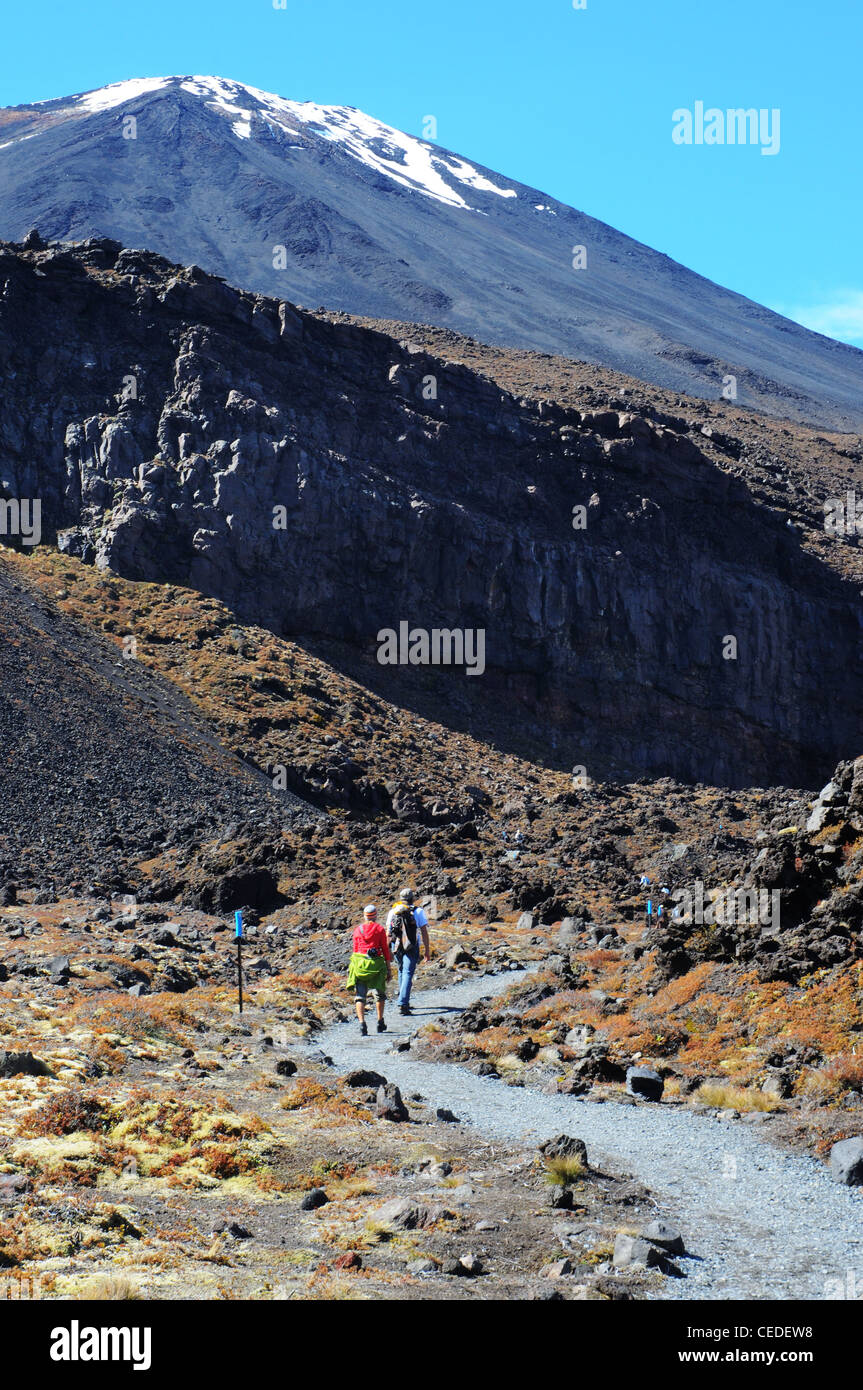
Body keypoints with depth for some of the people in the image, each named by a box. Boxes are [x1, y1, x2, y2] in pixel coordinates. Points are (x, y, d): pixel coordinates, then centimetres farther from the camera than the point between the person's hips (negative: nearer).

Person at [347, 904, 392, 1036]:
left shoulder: (357, 930, 7)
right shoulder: (379, 929, 1)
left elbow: (355, 950, 11)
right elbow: (385, 950, 1)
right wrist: (389, 969, 5)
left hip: (359, 965, 1)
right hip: (376, 964, -1)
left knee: (360, 996, 1)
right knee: (380, 994, 17)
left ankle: (362, 1022, -15)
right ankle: (380, 1023, 19)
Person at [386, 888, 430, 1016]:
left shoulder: (392, 911, 6)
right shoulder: (418, 911, -2)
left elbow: (388, 933, 6)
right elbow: (424, 932, -4)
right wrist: (427, 950, 2)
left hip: (397, 946, 4)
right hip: (411, 947, -4)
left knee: (402, 971, 23)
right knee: (408, 973, -6)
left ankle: (404, 1001, 30)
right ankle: (403, 1004, -18)